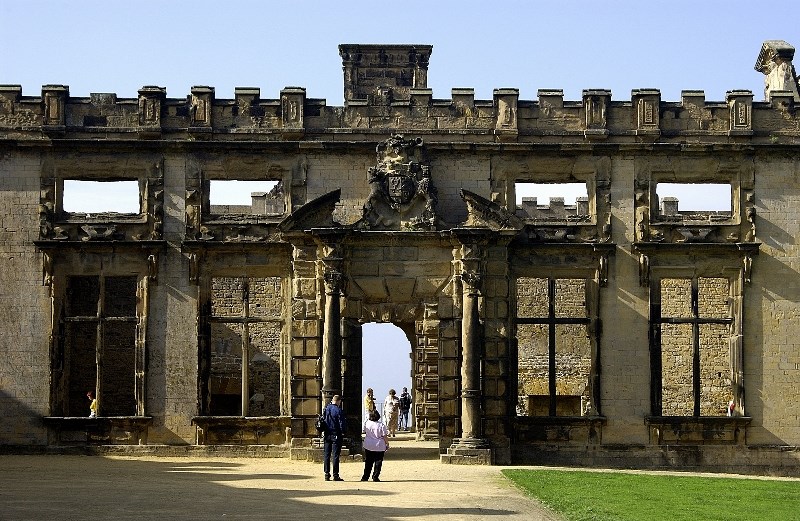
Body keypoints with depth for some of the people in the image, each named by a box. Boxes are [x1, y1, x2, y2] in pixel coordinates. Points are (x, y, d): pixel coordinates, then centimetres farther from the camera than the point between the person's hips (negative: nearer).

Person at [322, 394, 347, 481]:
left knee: (327, 455, 9)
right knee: (335, 456, -3)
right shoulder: (338, 410, -13)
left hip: (327, 435, 5)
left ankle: (327, 474, 9)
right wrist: (343, 432, -1)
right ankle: (335, 475, -3)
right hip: (336, 435, -5)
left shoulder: (326, 409, 5)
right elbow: (342, 423, -12)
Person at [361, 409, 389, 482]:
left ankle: (365, 477, 13)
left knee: (368, 462, 12)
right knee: (378, 462, 7)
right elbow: (385, 436, -9)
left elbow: (363, 431, 13)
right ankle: (375, 477, 6)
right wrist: (387, 444, 5)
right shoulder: (381, 425, -13)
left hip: (368, 446, 3)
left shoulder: (367, 423, -5)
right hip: (379, 447, -3)